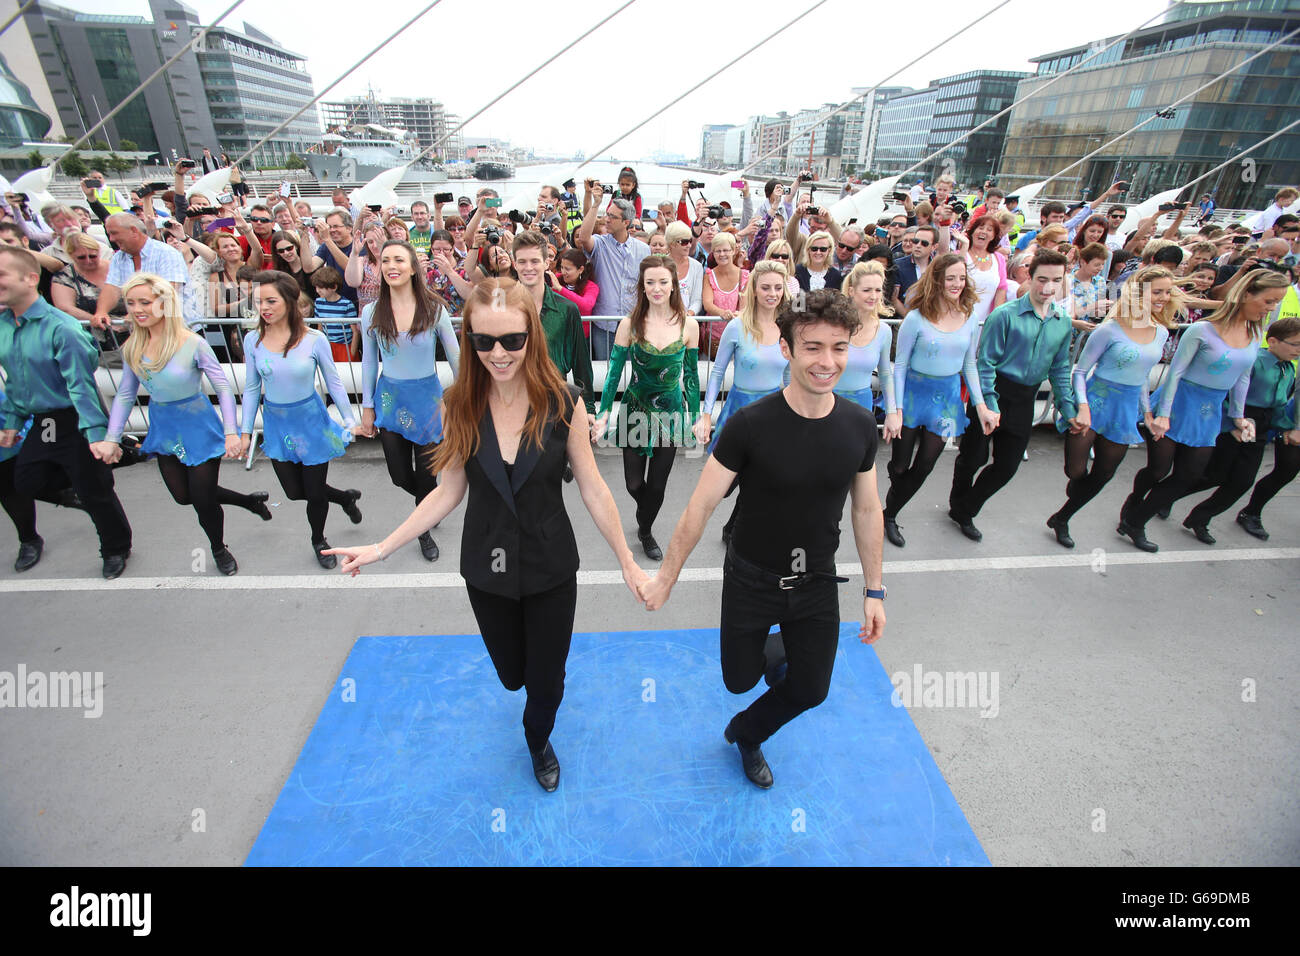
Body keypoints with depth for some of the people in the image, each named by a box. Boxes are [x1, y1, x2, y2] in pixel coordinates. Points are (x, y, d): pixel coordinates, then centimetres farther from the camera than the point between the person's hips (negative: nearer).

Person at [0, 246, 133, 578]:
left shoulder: (61, 327, -20)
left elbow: (81, 384, -23)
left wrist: (96, 433, -26)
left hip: (75, 424, -7)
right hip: (40, 425, 7)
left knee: (95, 491, 6)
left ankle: (116, 550, 24)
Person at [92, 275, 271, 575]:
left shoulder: (192, 343, -17)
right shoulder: (132, 348, -2)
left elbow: (223, 388, -15)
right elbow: (125, 395, 6)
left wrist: (231, 432, -23)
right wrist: (110, 438, 0)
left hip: (198, 427, -6)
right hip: (163, 429, 6)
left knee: (203, 499, 2)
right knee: (183, 496, 13)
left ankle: (219, 550, 31)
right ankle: (250, 500, 35)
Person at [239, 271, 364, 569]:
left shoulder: (314, 339, -15)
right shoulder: (253, 340, -6)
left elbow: (333, 383, -5)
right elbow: (252, 388, 3)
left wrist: (350, 420, -6)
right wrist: (245, 432, 5)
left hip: (310, 421, -3)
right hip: (276, 423, 3)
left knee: (315, 493, 6)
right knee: (295, 492, 9)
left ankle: (319, 541, 36)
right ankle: (346, 497, 39)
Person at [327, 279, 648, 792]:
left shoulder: (562, 403, -17)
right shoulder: (459, 406, -11)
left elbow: (592, 488, -10)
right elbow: (450, 490, -2)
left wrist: (627, 562, -6)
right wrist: (382, 547, -3)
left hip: (551, 567, -1)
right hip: (487, 567, 2)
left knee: (546, 682, 15)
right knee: (511, 673, 22)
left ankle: (538, 741, 52)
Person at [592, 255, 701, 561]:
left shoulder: (688, 325, -5)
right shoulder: (630, 324, -9)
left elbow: (691, 375, 2)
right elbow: (614, 372, -6)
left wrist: (697, 417, 4)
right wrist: (603, 414, -12)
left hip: (671, 413, 1)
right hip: (635, 410, 0)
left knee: (657, 484, 10)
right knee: (634, 483, 5)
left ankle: (645, 531, 39)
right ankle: (645, 514, 43)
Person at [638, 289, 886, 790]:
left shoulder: (859, 425, -10)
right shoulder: (751, 424, -23)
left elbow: (867, 509, 2)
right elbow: (701, 505, -17)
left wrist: (874, 591, 5)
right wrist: (666, 577, -12)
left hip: (817, 583, 3)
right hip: (751, 581, -3)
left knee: (810, 691, 15)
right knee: (740, 681, 14)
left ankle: (746, 734, 46)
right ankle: (771, 652, 51)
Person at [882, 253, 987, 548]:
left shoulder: (969, 319, 2)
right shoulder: (917, 319, -12)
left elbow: (969, 365, 10)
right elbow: (900, 365, -8)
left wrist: (980, 404, 3)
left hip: (948, 397, 4)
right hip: (914, 393, -4)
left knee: (924, 467, 7)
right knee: (900, 465, 4)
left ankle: (890, 515, 24)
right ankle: (889, 514, 33)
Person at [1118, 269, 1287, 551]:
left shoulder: (1255, 334, 5)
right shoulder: (1202, 330, -14)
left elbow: (1242, 378, 14)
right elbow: (1175, 371, -13)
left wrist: (1238, 416, 13)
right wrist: (1162, 414, -16)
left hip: (1210, 412, 7)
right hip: (1180, 403, -6)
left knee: (1188, 476, 3)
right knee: (1159, 469, -3)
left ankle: (1134, 522, 14)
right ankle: (1134, 501, 30)